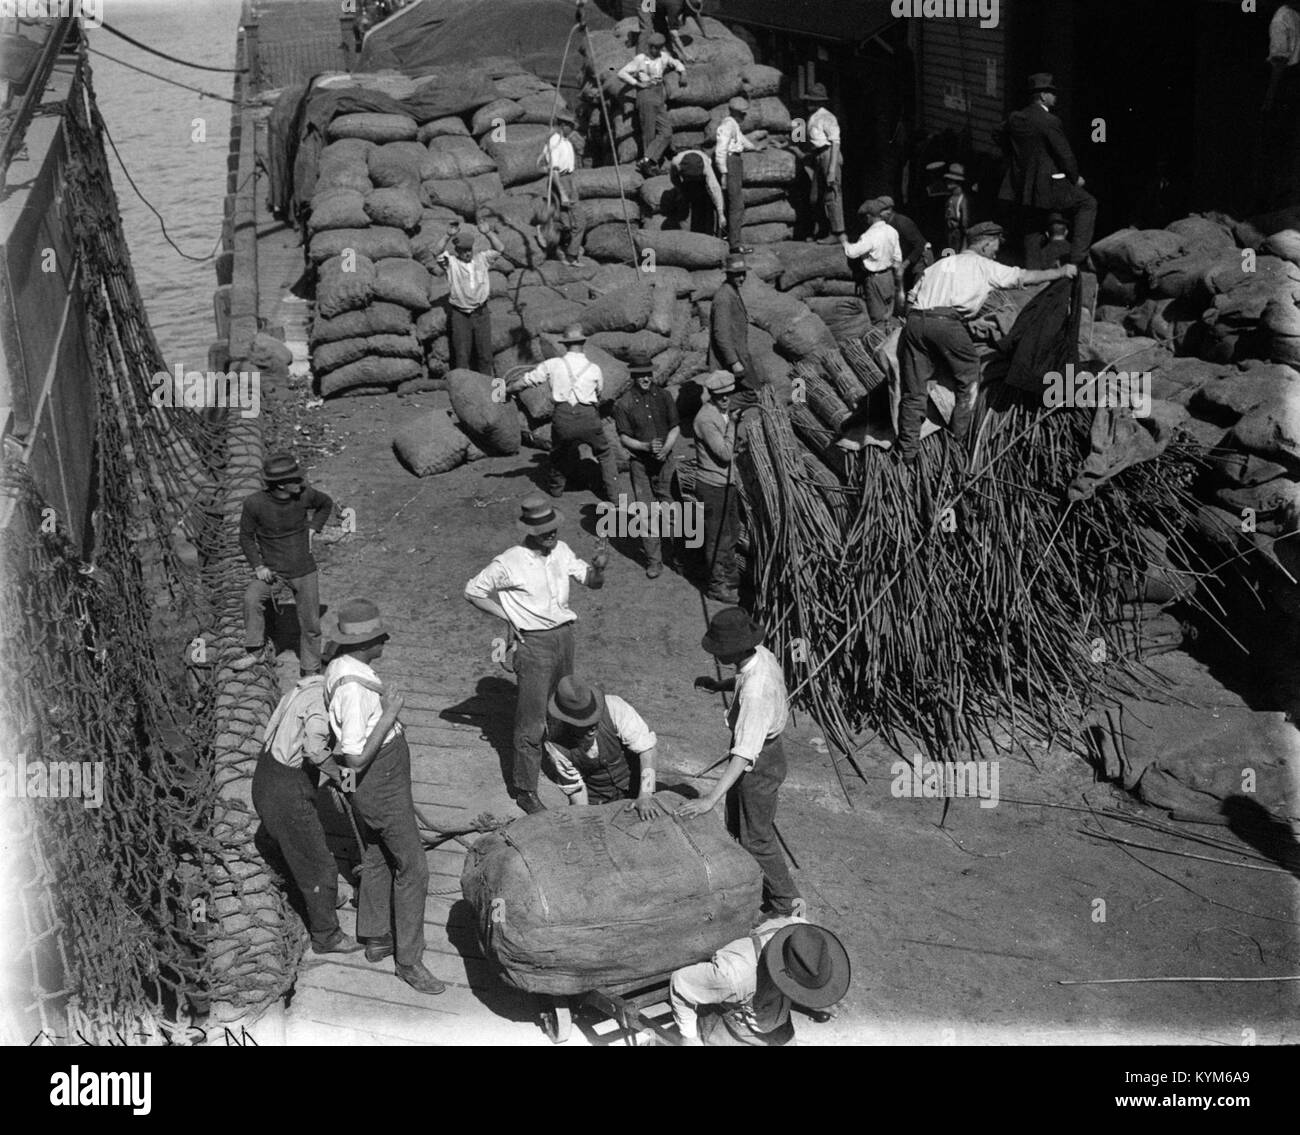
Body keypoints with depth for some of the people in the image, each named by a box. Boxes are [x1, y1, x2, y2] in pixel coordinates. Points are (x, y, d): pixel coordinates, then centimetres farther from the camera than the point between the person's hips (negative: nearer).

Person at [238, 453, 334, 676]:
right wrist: (258, 566, -14)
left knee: (310, 624, 5)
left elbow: (326, 504, 8)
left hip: (304, 570, 2)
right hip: (272, 569, -1)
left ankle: (310, 672, 24)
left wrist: (312, 529, -3)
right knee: (251, 598, -29)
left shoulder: (304, 494, -15)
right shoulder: (254, 503, -20)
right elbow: (246, 536, -4)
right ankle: (254, 650, -12)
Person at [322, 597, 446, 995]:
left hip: (376, 783, 10)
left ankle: (376, 938, 38)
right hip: (382, 787, -10)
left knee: (377, 859, 23)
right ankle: (408, 960, 12)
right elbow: (356, 757, -34)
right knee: (412, 868, 1)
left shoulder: (341, 665, -1)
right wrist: (389, 715, -28)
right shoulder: (353, 687, -33)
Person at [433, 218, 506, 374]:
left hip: (481, 313, 2)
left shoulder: (481, 259, 8)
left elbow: (500, 249, 1)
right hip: (460, 314, -2)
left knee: (484, 352, 5)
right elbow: (437, 253, -16)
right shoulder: (451, 262, 0)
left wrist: (488, 233, -12)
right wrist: (448, 236, -27)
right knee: (461, 354, -1)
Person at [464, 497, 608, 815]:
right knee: (532, 720, -3)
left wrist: (598, 568, -15)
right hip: (534, 644, -6)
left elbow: (592, 583, 7)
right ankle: (525, 791, 6)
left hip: (564, 634, 6)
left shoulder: (561, 551, 1)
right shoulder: (510, 564, -17)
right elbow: (473, 591, -7)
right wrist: (508, 617, -8)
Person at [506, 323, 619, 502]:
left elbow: (525, 381, 13)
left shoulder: (553, 365, 4)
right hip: (588, 417, -1)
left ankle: (555, 488, 44)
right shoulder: (595, 369, 6)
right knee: (605, 453, 19)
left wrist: (505, 390, 28)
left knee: (559, 453, 27)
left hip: (563, 419, 1)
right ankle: (613, 495, 19)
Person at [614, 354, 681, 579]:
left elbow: (675, 428, 5)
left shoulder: (663, 396, 0)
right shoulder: (623, 403, -8)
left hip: (665, 460, 2)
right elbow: (624, 438, -6)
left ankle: (676, 553, 28)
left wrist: (665, 448, -13)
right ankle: (654, 560, 8)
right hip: (640, 462, -2)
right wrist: (646, 446, -21)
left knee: (669, 510, 6)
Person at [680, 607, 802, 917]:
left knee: (756, 838, 9)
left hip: (760, 765, -9)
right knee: (738, 826, 25)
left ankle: (787, 904, 27)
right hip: (767, 750, 9)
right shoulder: (762, 655, -10)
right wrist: (720, 685, -2)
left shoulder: (754, 694, -37)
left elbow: (745, 754, -40)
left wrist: (711, 798, -44)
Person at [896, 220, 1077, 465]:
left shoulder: (940, 264, 29)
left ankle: (908, 451, 7)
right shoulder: (984, 266, 14)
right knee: (968, 380, 17)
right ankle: (962, 439, 19)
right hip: (947, 323, -5)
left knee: (914, 391, 9)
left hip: (915, 319, 5)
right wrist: (1062, 272, 28)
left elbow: (911, 297, 22)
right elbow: (1025, 277, 17)